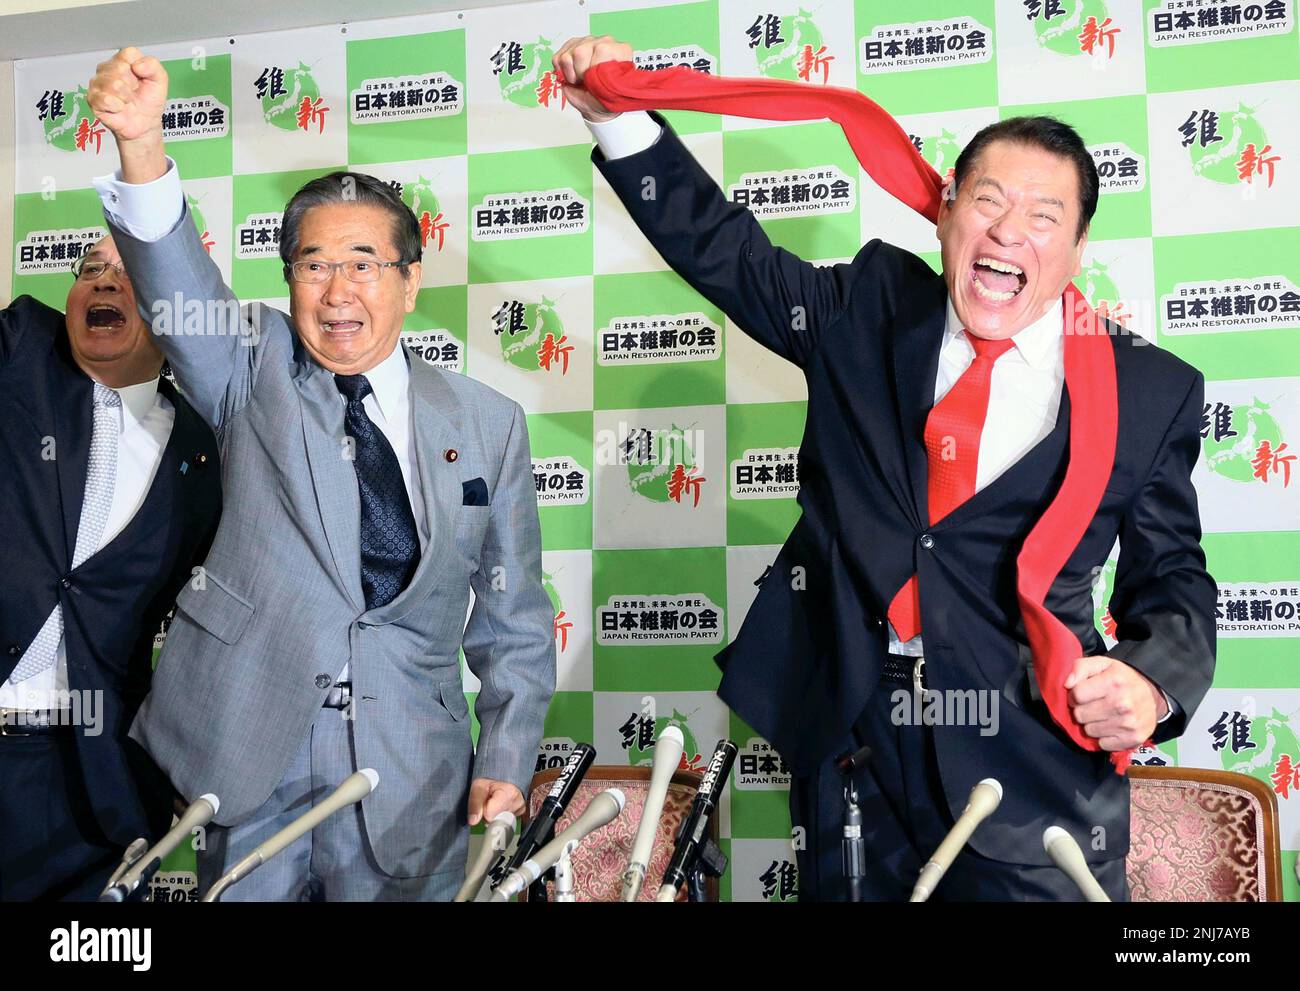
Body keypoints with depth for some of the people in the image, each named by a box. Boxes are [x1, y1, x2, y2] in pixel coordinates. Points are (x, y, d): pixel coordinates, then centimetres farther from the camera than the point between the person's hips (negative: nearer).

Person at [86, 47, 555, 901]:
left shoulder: (489, 424, 4)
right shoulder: (254, 372, 4)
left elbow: (514, 620, 7)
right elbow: (178, 282, -16)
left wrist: (506, 761, -2)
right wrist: (141, 147, -33)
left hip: (414, 791, 1)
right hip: (253, 770, 0)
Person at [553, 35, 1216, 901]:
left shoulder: (1151, 392, 0)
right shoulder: (873, 309, 5)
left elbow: (1172, 583, 4)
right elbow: (724, 250, 8)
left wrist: (1150, 685, -16)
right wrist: (619, 117, -1)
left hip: (1031, 765, -2)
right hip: (848, 735, 2)